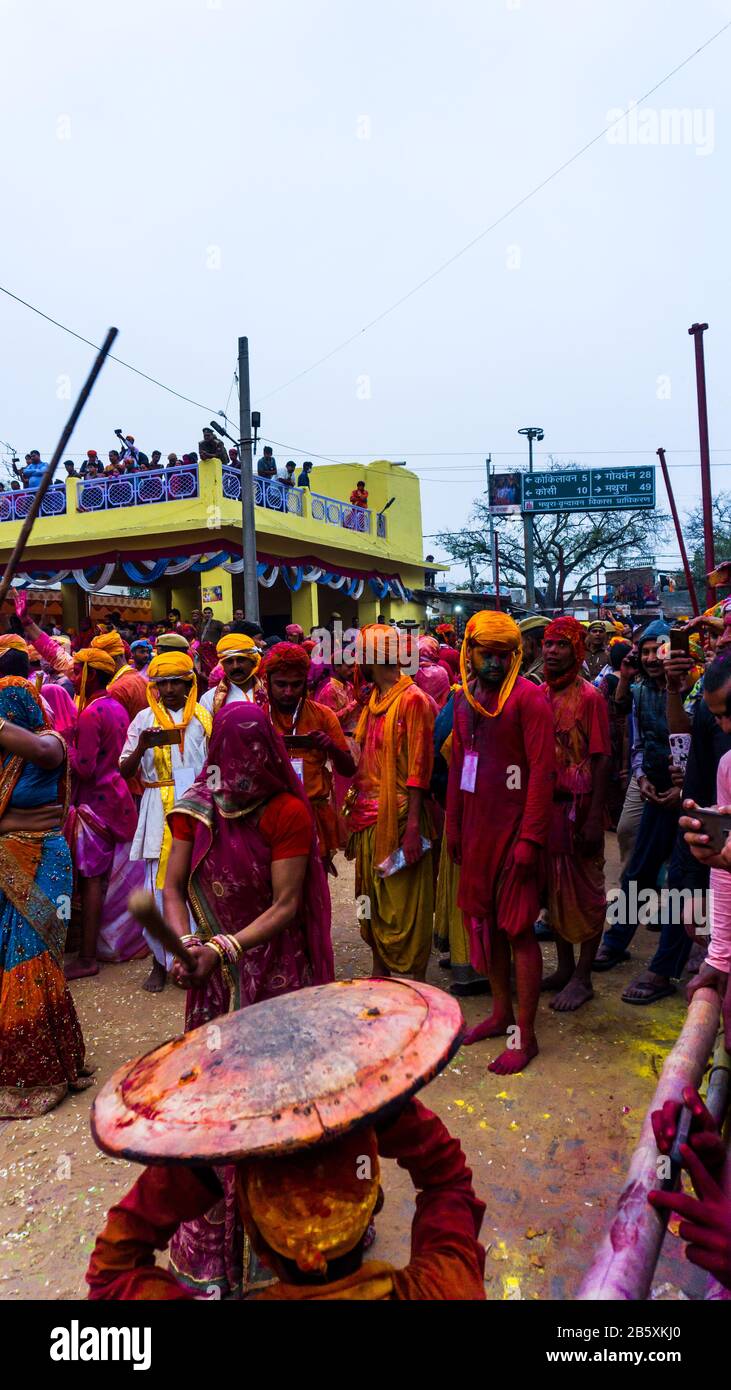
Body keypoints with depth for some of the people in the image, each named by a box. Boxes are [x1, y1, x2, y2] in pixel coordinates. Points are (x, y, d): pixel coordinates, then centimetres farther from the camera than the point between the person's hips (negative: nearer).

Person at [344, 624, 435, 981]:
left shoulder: (412, 699, -11)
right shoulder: (372, 701, 13)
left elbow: (419, 768, -16)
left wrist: (413, 828, -20)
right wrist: (353, 810, 7)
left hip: (398, 816, -8)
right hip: (368, 817, 8)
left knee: (404, 907, 2)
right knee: (374, 902, 17)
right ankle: (380, 975, 31)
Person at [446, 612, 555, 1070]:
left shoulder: (528, 697, -12)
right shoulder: (465, 697, 9)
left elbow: (543, 771, -16)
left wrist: (531, 838, -19)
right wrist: (453, 825, 13)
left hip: (516, 828, -7)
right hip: (476, 827, 7)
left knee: (518, 929, 1)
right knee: (484, 921, 15)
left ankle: (525, 1035, 14)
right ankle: (501, 1013, 32)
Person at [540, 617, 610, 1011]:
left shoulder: (588, 696, -9)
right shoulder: (539, 695, 7)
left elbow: (601, 760, -12)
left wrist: (594, 819, -17)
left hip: (578, 806, -6)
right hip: (545, 803, 6)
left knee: (585, 891, 5)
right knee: (554, 887, 14)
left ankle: (582, 977, 16)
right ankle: (564, 967, 29)